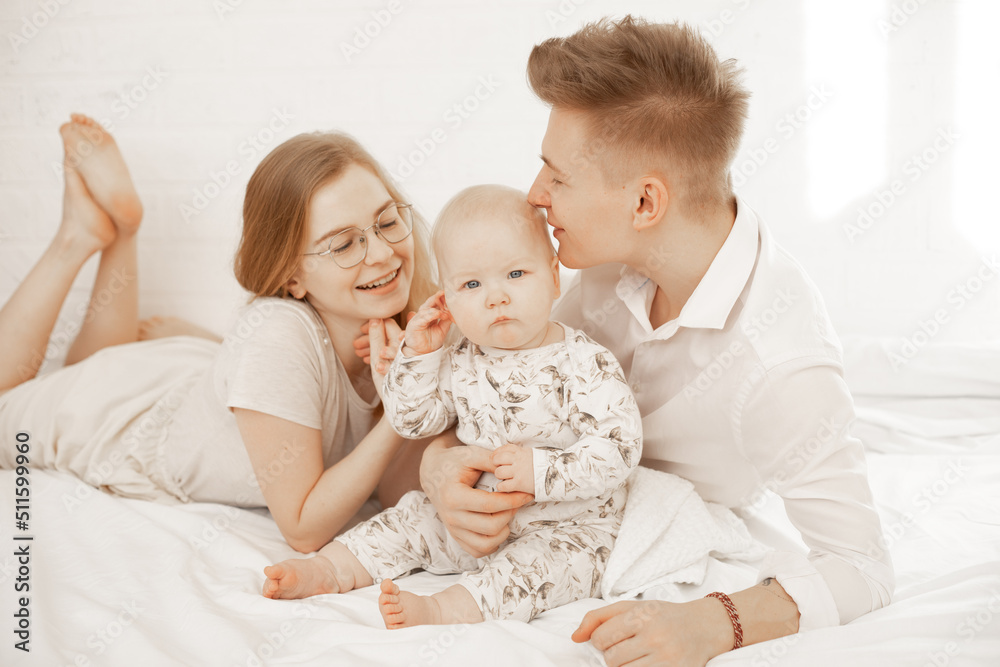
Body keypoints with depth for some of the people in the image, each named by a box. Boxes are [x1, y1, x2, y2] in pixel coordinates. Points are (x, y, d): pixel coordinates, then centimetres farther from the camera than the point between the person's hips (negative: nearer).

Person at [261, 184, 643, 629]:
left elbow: (619, 446, -22)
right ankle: (326, 570, 9)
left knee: (543, 560, -32)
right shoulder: (460, 363, -1)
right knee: (414, 515, 5)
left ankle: (442, 609, -40)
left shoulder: (584, 363, -18)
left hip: (567, 528, -6)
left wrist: (541, 471, -30)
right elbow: (412, 421, 6)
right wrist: (417, 355, -7)